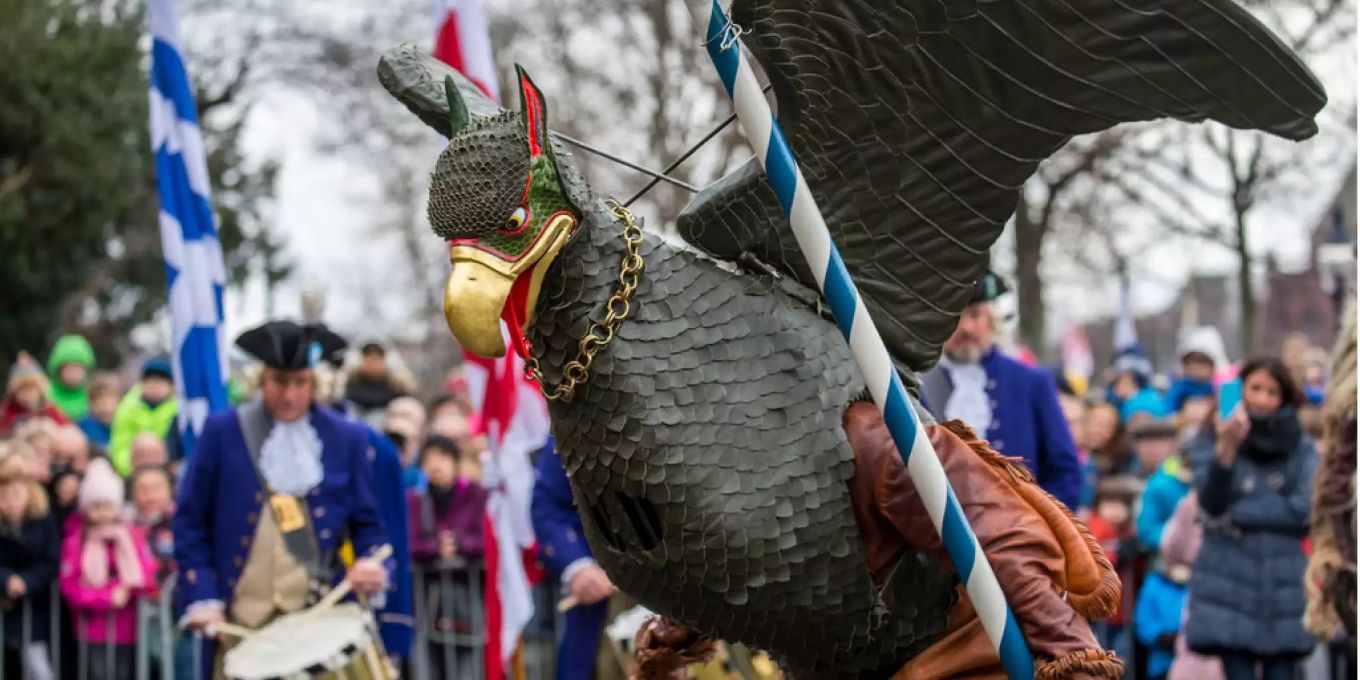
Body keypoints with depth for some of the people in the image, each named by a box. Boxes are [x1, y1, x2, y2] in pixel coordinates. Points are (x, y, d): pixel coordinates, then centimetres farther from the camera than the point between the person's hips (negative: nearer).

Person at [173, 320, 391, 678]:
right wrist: (202, 599, -5)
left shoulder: (347, 439, 7)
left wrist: (372, 567, -10)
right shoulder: (223, 432, 4)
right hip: (240, 625, 0)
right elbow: (190, 521, 6)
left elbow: (367, 524, 12)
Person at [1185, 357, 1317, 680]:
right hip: (1231, 582, -1)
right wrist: (1226, 450, -29)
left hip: (1283, 583, 2)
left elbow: (1303, 509, -4)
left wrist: (1240, 513, -8)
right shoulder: (1211, 442, 3)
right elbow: (1211, 501, -13)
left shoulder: (1300, 447, 6)